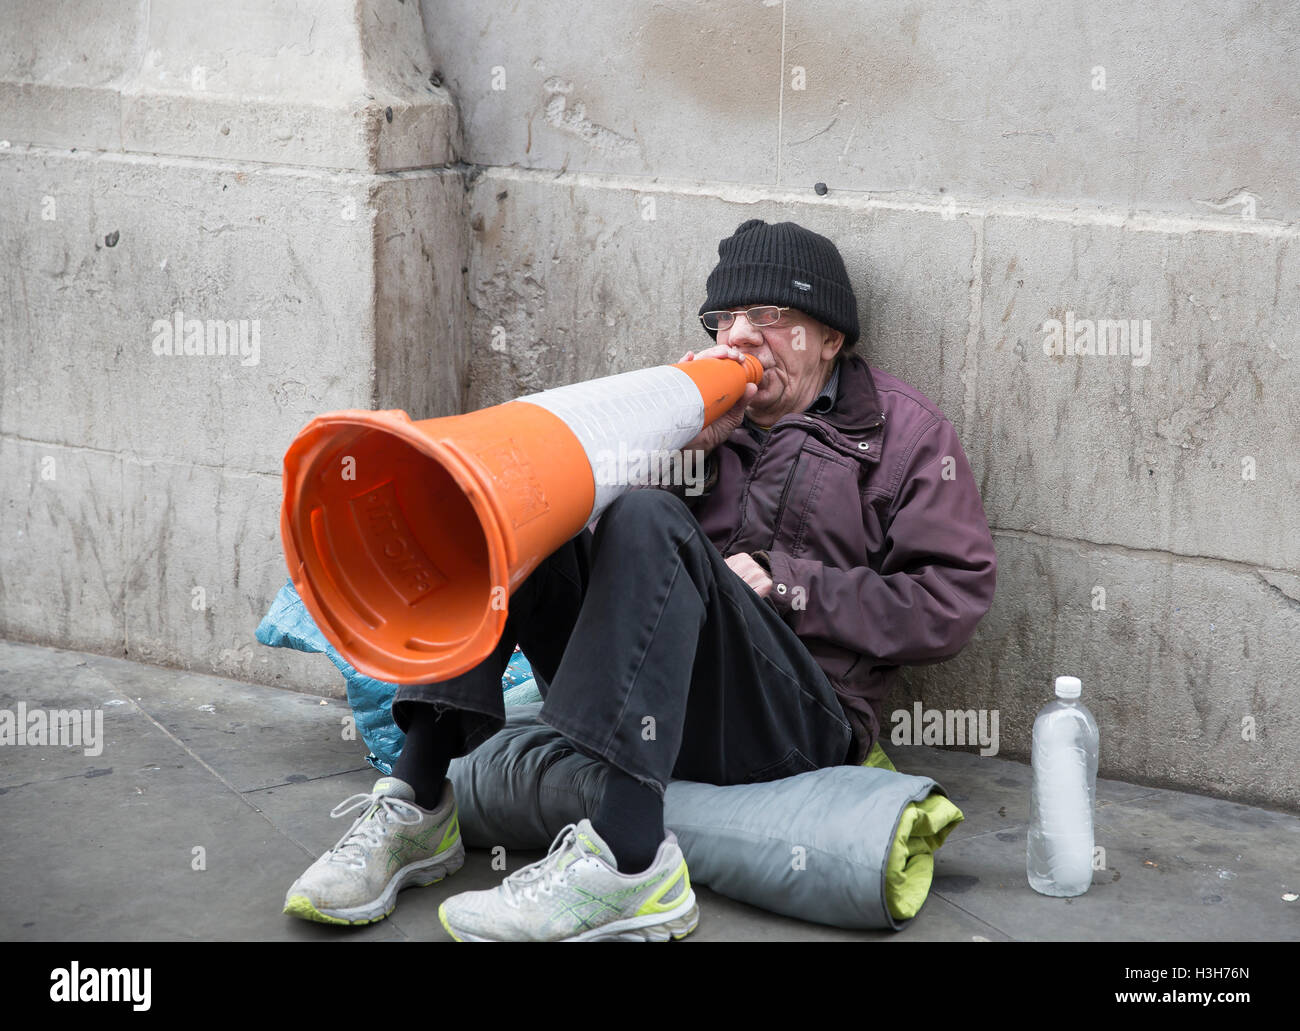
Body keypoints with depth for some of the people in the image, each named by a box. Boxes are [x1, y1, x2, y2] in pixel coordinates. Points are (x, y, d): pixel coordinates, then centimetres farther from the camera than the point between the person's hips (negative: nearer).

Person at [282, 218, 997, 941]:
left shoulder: (903, 428, 12)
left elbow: (957, 596, 0)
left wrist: (782, 584, -5)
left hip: (804, 723, -5)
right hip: (641, 702, 5)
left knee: (650, 521, -28)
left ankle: (630, 855, -41)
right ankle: (416, 805, -21)